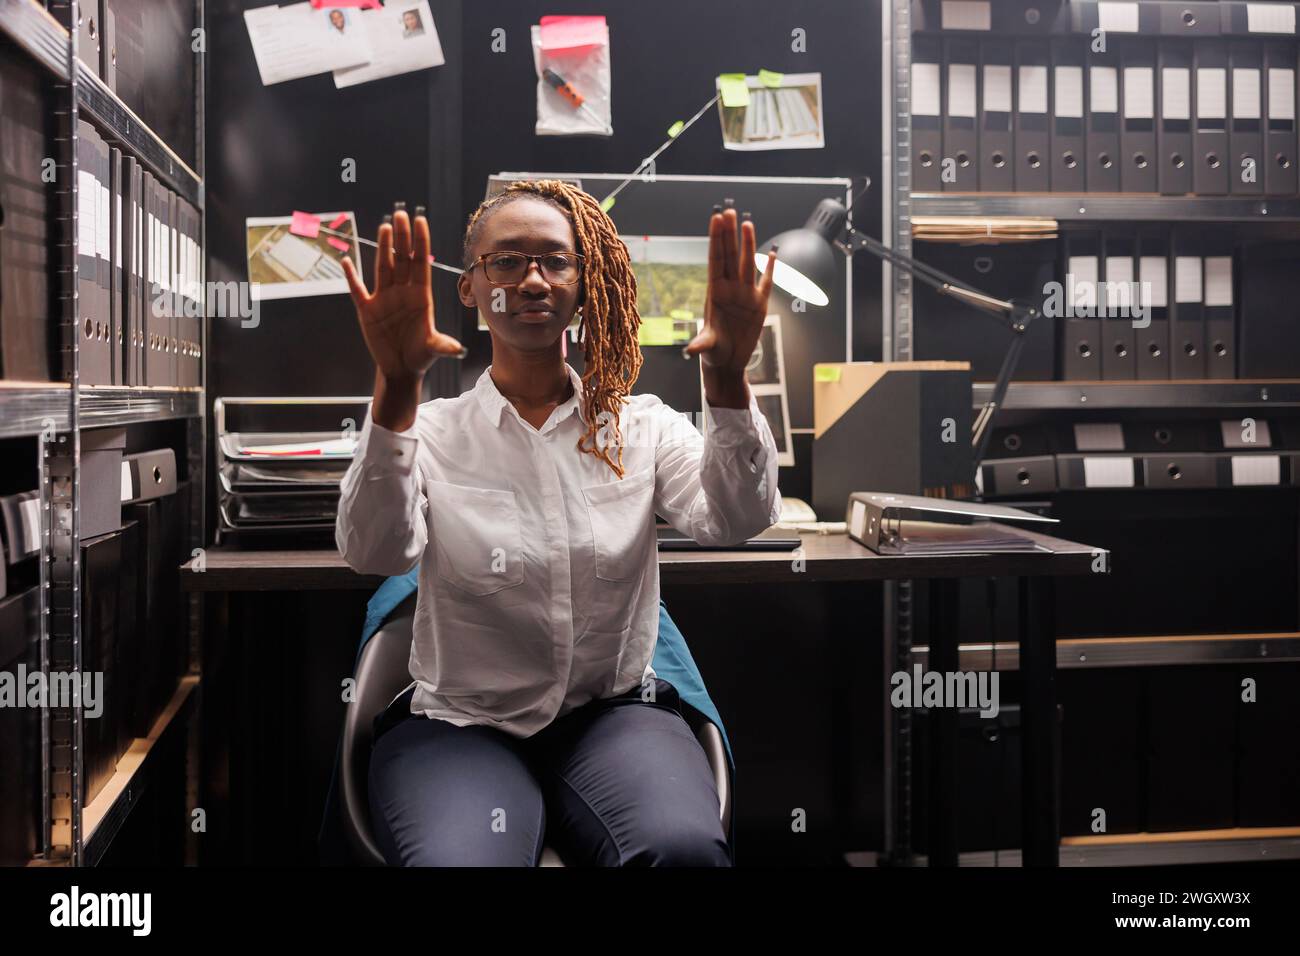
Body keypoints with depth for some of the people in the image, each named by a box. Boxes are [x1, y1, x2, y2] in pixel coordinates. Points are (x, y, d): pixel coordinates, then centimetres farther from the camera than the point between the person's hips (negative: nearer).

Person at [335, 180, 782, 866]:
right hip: (459, 725, 0)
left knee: (683, 847, -31)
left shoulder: (643, 426, 6)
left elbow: (732, 520, -12)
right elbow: (375, 551, -18)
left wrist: (728, 380, -30)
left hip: (614, 714, 1)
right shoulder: (429, 430, 2)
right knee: (457, 862, -33)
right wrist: (396, 387, -33)